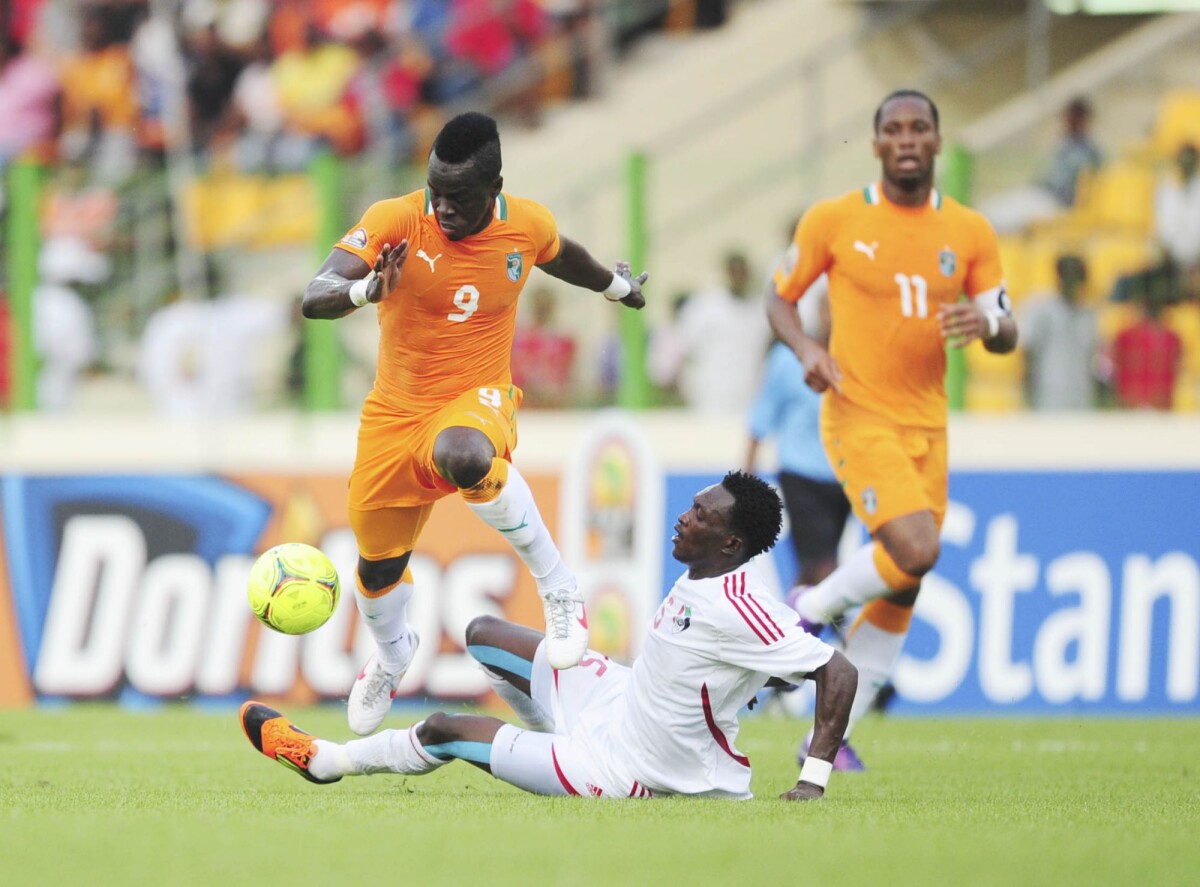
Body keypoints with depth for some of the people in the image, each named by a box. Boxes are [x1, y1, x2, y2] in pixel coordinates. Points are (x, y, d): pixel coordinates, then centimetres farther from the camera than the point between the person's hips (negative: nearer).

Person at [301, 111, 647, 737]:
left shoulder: (527, 225, -10)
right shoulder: (395, 221, -18)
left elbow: (562, 258, 16)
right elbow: (313, 299, -28)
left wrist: (616, 286, 36)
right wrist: (367, 290, -50)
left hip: (478, 399, -2)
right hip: (396, 412, 2)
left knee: (462, 456, -40)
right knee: (378, 566, 14)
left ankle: (559, 590, -22)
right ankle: (390, 656, 52)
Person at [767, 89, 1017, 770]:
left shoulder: (970, 232, 4)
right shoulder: (834, 220, -4)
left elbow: (1006, 336, 7)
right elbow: (780, 297, 7)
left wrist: (988, 322, -17)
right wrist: (806, 347, -14)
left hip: (928, 425, 5)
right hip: (859, 418, -5)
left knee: (902, 591, 6)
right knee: (915, 551, -24)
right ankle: (811, 611, 4)